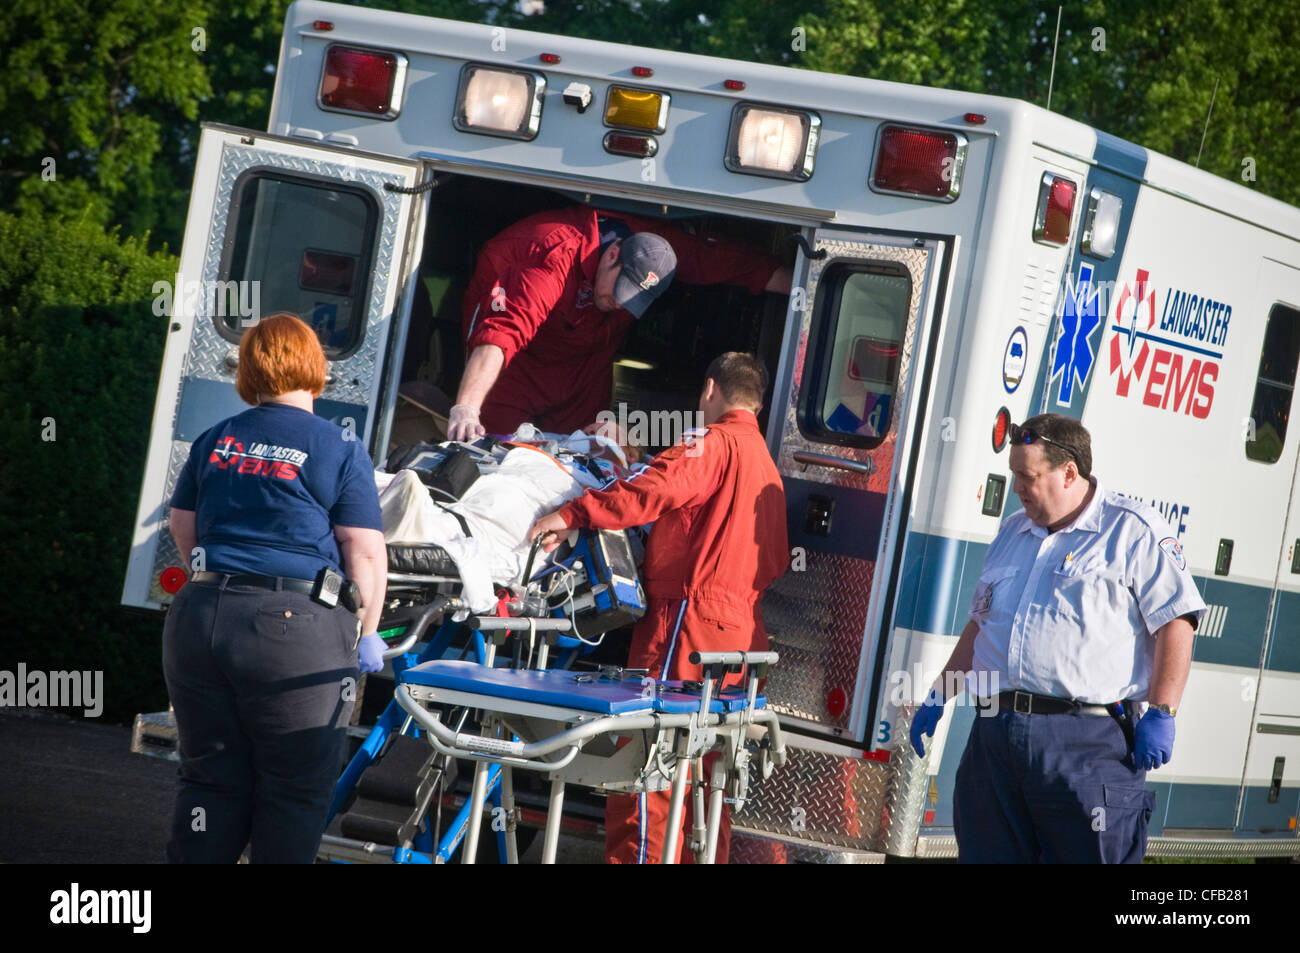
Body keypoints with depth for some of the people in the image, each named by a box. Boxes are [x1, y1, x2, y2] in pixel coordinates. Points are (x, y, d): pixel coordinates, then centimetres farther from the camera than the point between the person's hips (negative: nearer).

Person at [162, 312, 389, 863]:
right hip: (295, 631, -5)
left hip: (199, 616, 5)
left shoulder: (214, 442, 12)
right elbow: (365, 552, -6)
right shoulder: (340, 449, -2)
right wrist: (367, 634, 5)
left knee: (211, 779, 13)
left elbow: (182, 528, 22)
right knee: (296, 793, 6)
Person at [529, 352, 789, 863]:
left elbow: (651, 489, -20)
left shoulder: (713, 443, -4)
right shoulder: (768, 468, 24)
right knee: (707, 769, 12)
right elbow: (777, 562, 24)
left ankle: (638, 858, -18)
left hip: (690, 619, -9)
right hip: (743, 630, 9)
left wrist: (573, 513, -21)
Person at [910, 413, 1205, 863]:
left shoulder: (1133, 531, -2)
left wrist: (1161, 714, -13)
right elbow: (979, 624, 29)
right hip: (994, 737, 7)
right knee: (986, 855, 7)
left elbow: (1175, 622, -7)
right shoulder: (1013, 532, 20)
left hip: (1087, 742, -7)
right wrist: (939, 696, 23)